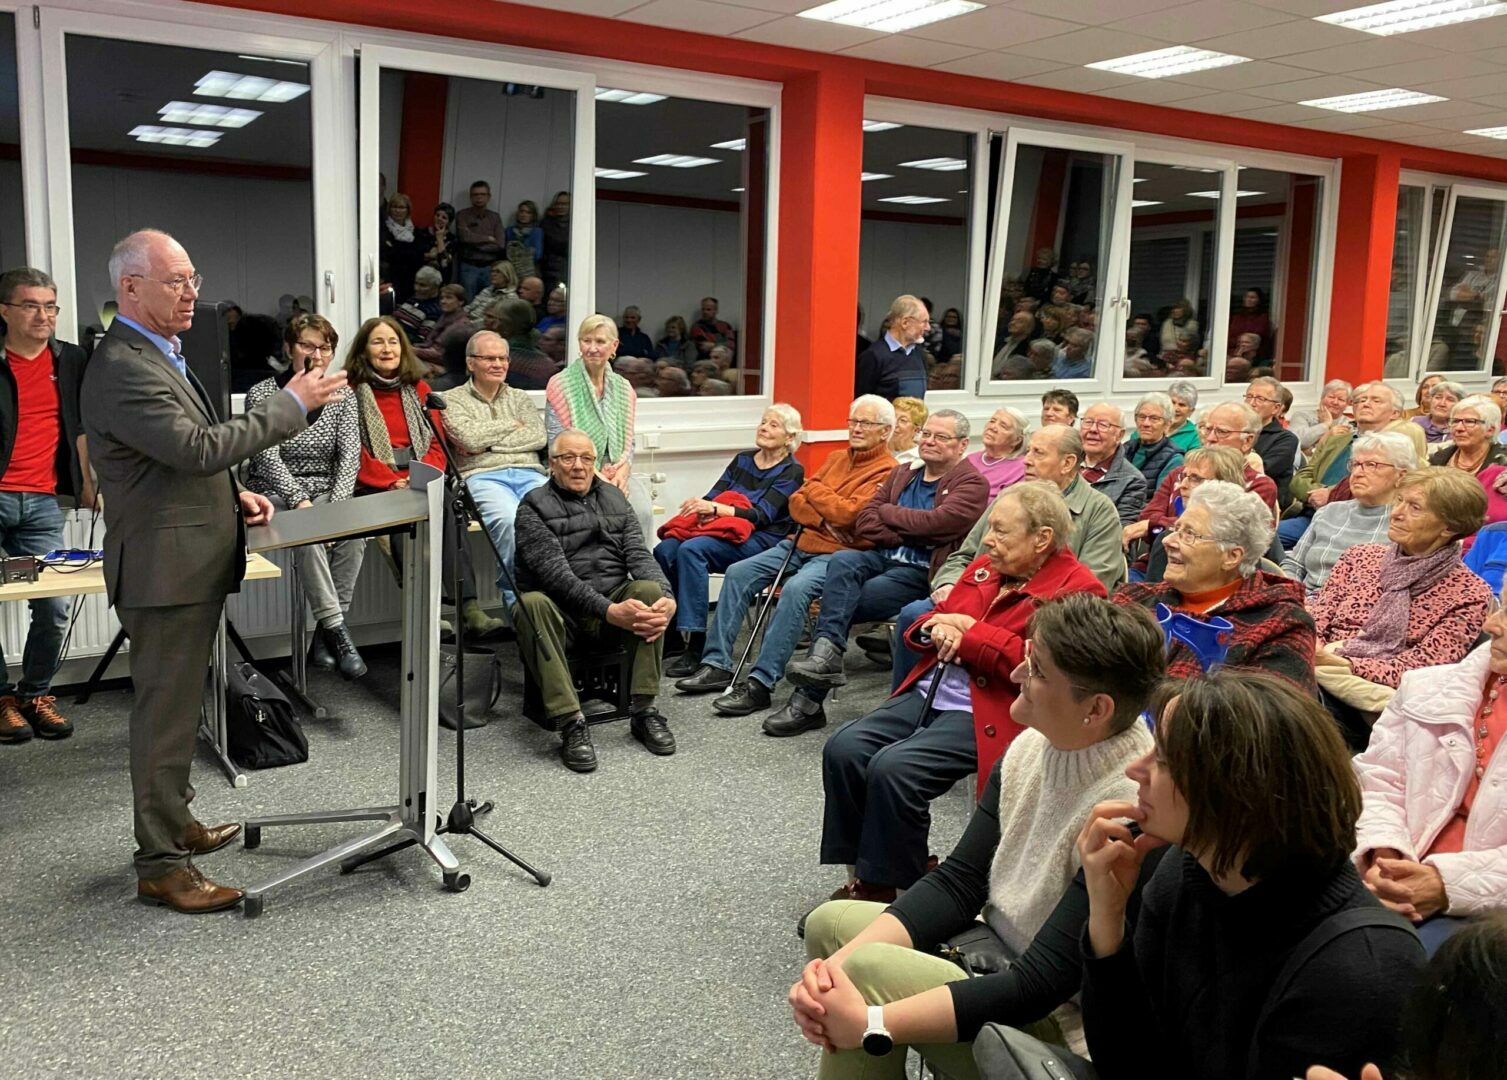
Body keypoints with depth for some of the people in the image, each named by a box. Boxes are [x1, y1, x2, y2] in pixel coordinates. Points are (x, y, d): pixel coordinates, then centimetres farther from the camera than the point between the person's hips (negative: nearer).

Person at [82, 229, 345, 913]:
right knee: (166, 713, -2)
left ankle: (174, 822, 36)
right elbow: (198, 447, -27)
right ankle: (161, 866, 9)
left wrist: (231, 495, 8)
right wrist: (291, 404, -20)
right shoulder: (122, 368, -19)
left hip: (193, 561, 10)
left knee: (178, 704, 21)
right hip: (165, 567, -10)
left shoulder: (157, 354, 15)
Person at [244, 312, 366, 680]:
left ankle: (324, 635, -24)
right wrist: (299, 501, -25)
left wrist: (337, 504, -18)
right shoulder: (262, 394, -1)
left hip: (327, 492, 3)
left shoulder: (342, 396, 9)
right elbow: (268, 457, -10)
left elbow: (350, 455, -1)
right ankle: (337, 630, -37)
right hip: (275, 494, -3)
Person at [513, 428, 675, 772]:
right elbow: (555, 573, -15)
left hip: (615, 603, 4)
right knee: (531, 605, -35)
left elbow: (638, 555, 3)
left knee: (650, 590, -26)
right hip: (562, 611, -3)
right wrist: (609, 611, -29)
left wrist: (667, 597, -19)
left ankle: (644, 710, -21)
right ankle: (570, 722, -36)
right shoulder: (534, 507, 0)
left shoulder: (614, 498, 16)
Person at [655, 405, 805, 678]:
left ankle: (696, 645, -33)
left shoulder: (791, 471, 1)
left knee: (692, 549, -32)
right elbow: (713, 495, 12)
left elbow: (761, 515, -11)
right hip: (721, 530, 6)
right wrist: (698, 507, -12)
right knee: (665, 549, -23)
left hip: (759, 541, -6)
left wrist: (715, 508, -22)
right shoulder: (743, 459, 20)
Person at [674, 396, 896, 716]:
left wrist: (814, 490, -1)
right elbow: (796, 503, 11)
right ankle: (717, 664, -2)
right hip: (801, 542, 8)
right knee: (738, 573, -5)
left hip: (837, 554, -8)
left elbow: (849, 514, -18)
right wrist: (829, 519, -9)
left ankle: (760, 684, -30)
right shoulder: (836, 458, 18)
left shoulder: (887, 471, -5)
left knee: (795, 589, -34)